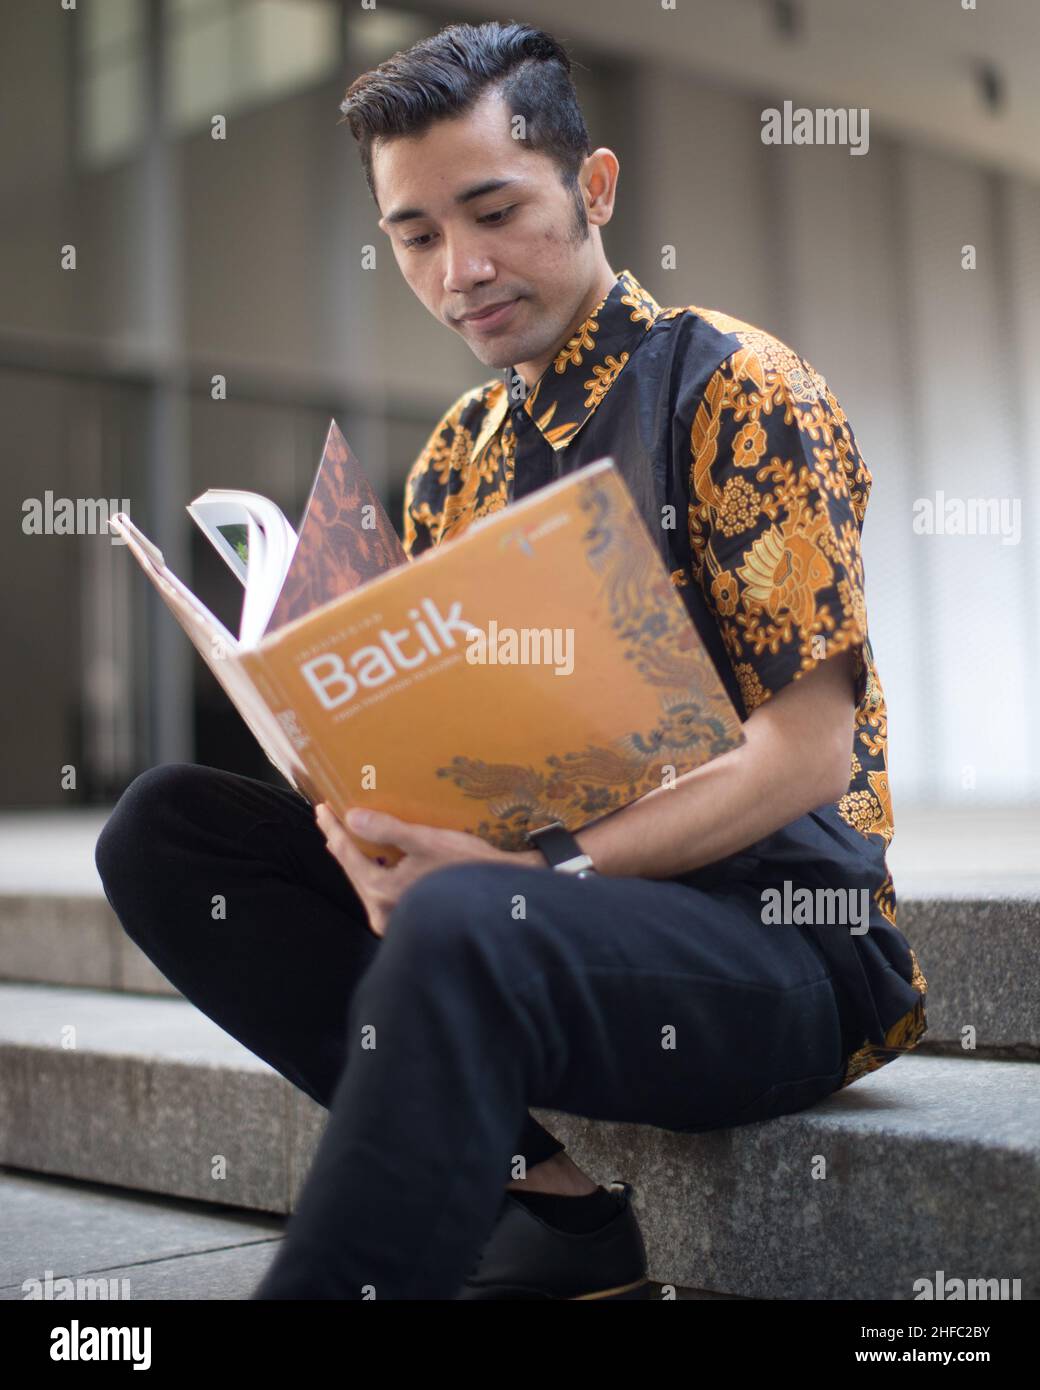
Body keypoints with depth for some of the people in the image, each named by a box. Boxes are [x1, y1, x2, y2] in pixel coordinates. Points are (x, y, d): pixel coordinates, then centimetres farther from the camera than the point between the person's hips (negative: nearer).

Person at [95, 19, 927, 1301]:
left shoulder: (734, 390, -6)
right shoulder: (455, 456, 14)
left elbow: (808, 751, -13)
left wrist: (547, 871, -25)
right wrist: (368, 826, -12)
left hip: (775, 927, -7)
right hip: (527, 893, 7)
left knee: (466, 928, -38)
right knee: (164, 827, -9)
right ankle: (547, 1191, -13)